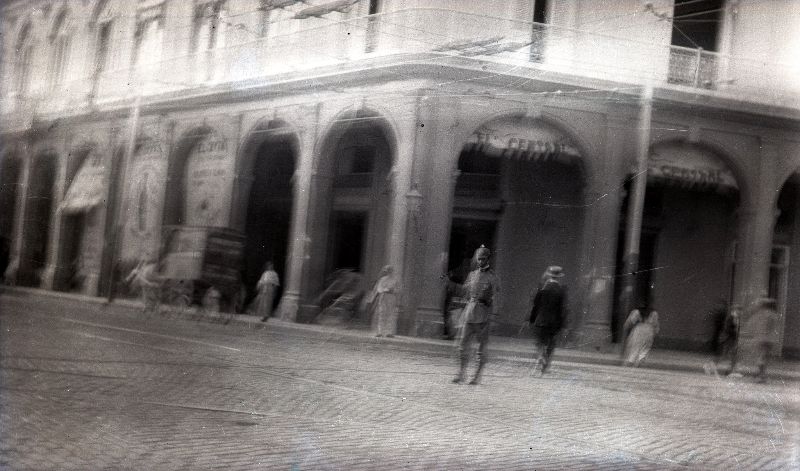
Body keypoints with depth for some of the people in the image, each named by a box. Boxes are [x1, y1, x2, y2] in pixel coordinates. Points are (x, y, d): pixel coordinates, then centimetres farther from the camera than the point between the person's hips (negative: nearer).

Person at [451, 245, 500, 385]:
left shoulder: (492, 277, -3)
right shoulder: (472, 274, 13)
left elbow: (495, 297, -7)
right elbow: (465, 291, 21)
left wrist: (493, 313, -17)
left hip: (483, 313, -5)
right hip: (469, 310, 5)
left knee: (482, 346, 2)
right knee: (463, 343, 2)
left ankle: (477, 375, 10)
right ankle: (461, 373, 9)